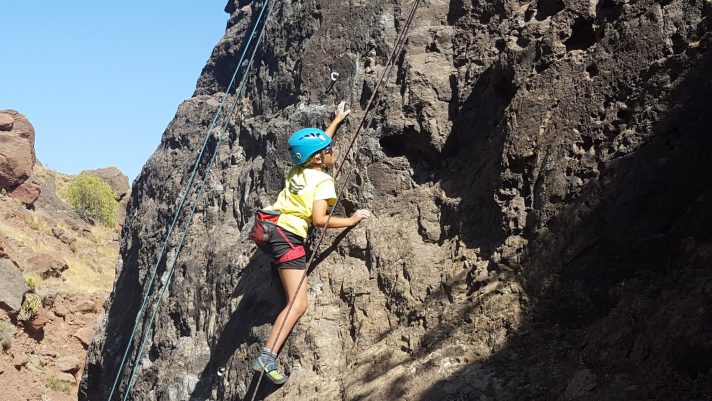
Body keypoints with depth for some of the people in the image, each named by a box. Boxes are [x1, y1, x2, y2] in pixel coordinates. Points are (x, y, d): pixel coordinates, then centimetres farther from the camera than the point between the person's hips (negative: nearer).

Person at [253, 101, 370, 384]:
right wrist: (350, 221, -6)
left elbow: (319, 142, 31)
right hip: (289, 239, -8)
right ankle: (267, 357, -23)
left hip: (271, 229, 8)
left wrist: (337, 120, 41)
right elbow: (319, 220, -20)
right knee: (298, 305, -12)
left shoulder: (297, 169, 11)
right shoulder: (323, 181, -11)